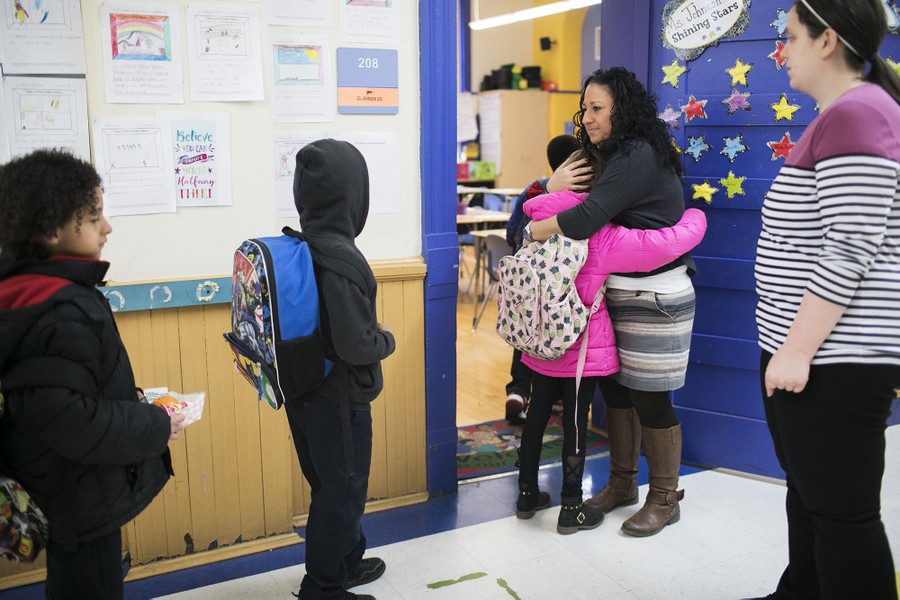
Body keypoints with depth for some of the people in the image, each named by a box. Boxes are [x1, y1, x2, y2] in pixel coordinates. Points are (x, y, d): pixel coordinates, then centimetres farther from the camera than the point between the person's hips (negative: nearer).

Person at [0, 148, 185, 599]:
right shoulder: (61, 315, -29)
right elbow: (68, 420, -31)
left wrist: (129, 399, 6)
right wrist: (156, 427, -20)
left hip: (69, 491, 9)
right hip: (82, 498, -9)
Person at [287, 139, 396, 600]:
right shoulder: (341, 259, -26)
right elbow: (357, 346, -27)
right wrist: (387, 340, -7)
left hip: (303, 392, 8)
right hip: (338, 400, -8)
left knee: (332, 486, 24)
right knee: (340, 493, 10)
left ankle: (348, 562, 42)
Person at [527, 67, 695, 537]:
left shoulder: (639, 157, -18)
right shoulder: (615, 157, 15)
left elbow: (587, 219, -27)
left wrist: (533, 230, -12)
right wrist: (554, 187, -6)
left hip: (654, 297, -9)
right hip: (619, 292, 9)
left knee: (649, 398, -1)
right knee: (614, 387, 14)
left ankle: (664, 499, 16)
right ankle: (622, 482, 30)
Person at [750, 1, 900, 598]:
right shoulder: (847, 112, 17)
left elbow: (849, 253, -23)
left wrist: (797, 350, -21)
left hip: (835, 361, -11)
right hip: (814, 352, 11)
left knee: (841, 511, -1)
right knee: (808, 492, 21)